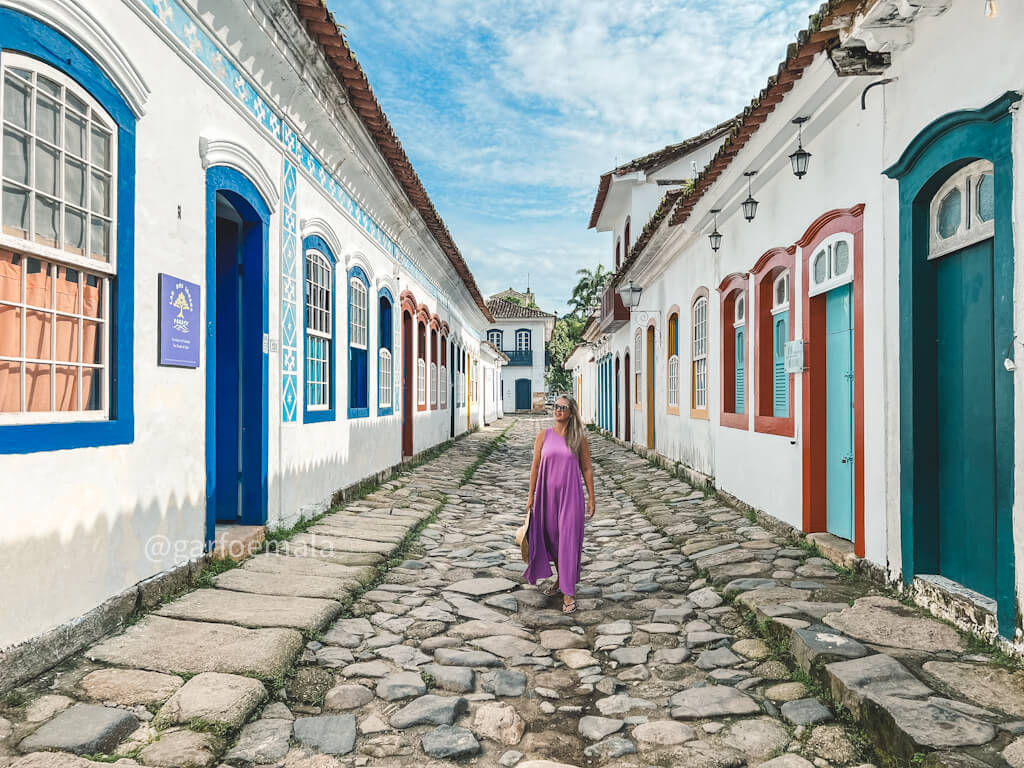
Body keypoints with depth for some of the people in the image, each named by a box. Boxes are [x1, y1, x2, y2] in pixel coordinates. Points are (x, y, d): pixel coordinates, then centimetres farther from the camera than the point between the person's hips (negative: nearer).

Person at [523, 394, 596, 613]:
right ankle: (560, 578, 36)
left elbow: (587, 469, 2)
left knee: (568, 541, -5)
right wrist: (531, 496, 4)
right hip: (547, 494, 3)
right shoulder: (544, 436, 2)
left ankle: (568, 593, 0)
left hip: (571, 495, -3)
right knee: (551, 538, 14)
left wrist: (591, 498, 0)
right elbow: (535, 467, 5)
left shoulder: (579, 438, -2)